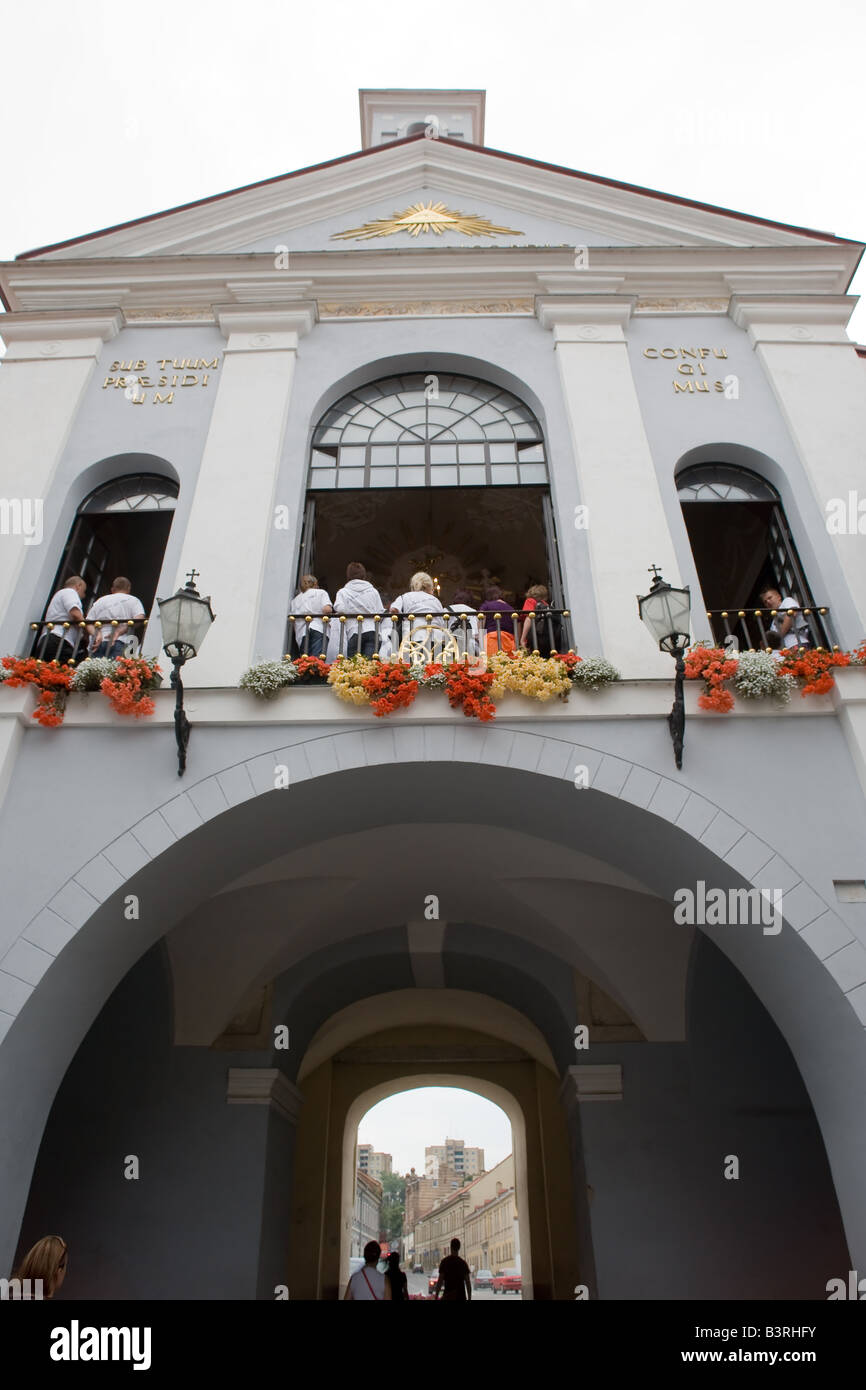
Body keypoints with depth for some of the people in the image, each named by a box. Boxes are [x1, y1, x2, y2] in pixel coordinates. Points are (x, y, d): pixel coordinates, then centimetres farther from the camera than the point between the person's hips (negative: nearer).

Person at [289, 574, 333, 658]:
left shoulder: (295, 599, 25)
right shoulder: (321, 592, 14)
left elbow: (292, 619, 14)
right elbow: (327, 609, -3)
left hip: (301, 633, 4)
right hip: (319, 629, -4)